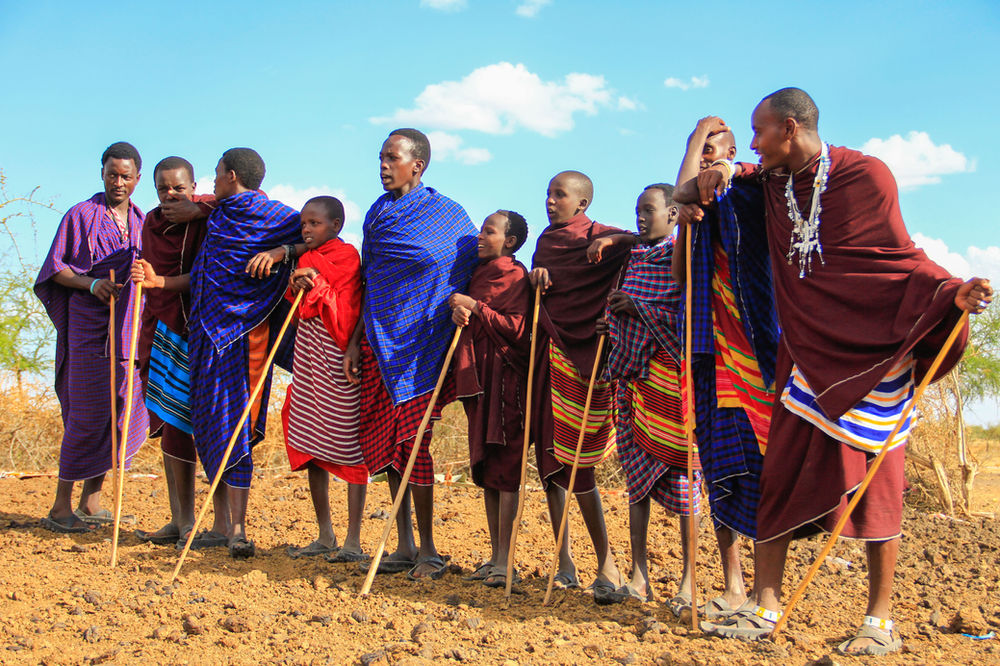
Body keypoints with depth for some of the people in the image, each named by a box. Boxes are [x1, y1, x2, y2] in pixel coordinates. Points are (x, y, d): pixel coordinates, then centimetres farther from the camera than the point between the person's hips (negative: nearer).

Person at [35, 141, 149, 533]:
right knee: (87, 415, -8)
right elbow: (56, 268, -2)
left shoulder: (142, 222, 15)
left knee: (124, 414, 4)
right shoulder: (81, 215, 0)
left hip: (129, 328, 5)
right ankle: (61, 507, 2)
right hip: (88, 327, -5)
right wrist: (92, 283, -17)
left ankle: (91, 502, 16)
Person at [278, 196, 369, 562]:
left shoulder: (347, 257, -8)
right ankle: (325, 536, 19)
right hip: (309, 360, 8)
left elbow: (345, 315, -14)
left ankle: (353, 541, 2)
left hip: (338, 361, -8)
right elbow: (298, 317, 17)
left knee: (348, 447, -3)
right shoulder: (307, 260, 14)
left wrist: (317, 285, -20)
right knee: (309, 446, 9)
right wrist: (297, 288, -1)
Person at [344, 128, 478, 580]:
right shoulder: (378, 213, 13)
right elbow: (370, 283, 16)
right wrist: (356, 341, 13)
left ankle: (428, 550, 5)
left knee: (412, 440, -7)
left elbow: (475, 272, -1)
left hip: (420, 343, -6)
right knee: (384, 440, 7)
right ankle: (403, 545, 17)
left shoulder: (447, 215, -4)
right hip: (379, 342, 6)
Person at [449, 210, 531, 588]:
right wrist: (458, 311, -5)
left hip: (506, 377, -8)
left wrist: (476, 307, -13)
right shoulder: (479, 273, 18)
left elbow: (516, 328, -15)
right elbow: (461, 305, 17)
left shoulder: (515, 275, -6)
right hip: (478, 376, 8)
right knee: (485, 466, 9)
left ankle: (504, 561, -9)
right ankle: (494, 555, 15)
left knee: (505, 465, -10)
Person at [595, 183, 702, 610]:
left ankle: (689, 581, 6)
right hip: (632, 378, 7)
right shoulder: (634, 259, 14)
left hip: (672, 379, -7)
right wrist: (612, 326, 4)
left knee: (681, 476, -3)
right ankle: (639, 578, 14)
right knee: (637, 477, 8)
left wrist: (639, 309, -15)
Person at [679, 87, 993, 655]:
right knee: (781, 472, 2)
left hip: (871, 351, -5)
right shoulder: (771, 183, 7)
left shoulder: (866, 176, -9)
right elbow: (693, 193, 25)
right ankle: (765, 608, 8)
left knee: (875, 480, -1)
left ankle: (880, 620, 7)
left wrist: (951, 292, -24)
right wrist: (712, 180, 2)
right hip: (806, 352, 5)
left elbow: (905, 257, -7)